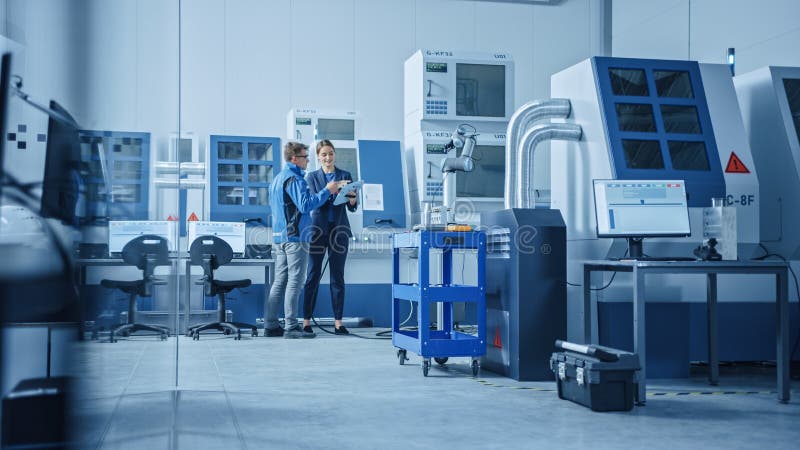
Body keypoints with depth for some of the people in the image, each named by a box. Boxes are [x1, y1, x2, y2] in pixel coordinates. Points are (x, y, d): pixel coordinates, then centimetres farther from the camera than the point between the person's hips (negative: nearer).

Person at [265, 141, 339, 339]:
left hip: (279, 237, 9)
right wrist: (327, 191, -15)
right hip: (295, 237, -9)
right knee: (295, 282, -7)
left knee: (280, 281, 10)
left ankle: (271, 325, 11)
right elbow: (306, 205, -21)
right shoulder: (294, 178, -12)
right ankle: (291, 327, -6)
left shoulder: (278, 178, 19)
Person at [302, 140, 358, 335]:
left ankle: (338, 322, 6)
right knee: (313, 276, 0)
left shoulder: (345, 175, 8)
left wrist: (352, 198, -18)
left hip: (339, 230, 1)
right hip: (318, 229, -1)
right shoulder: (312, 177, 6)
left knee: (338, 277, 3)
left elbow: (352, 208, 5)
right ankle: (306, 320, 4)